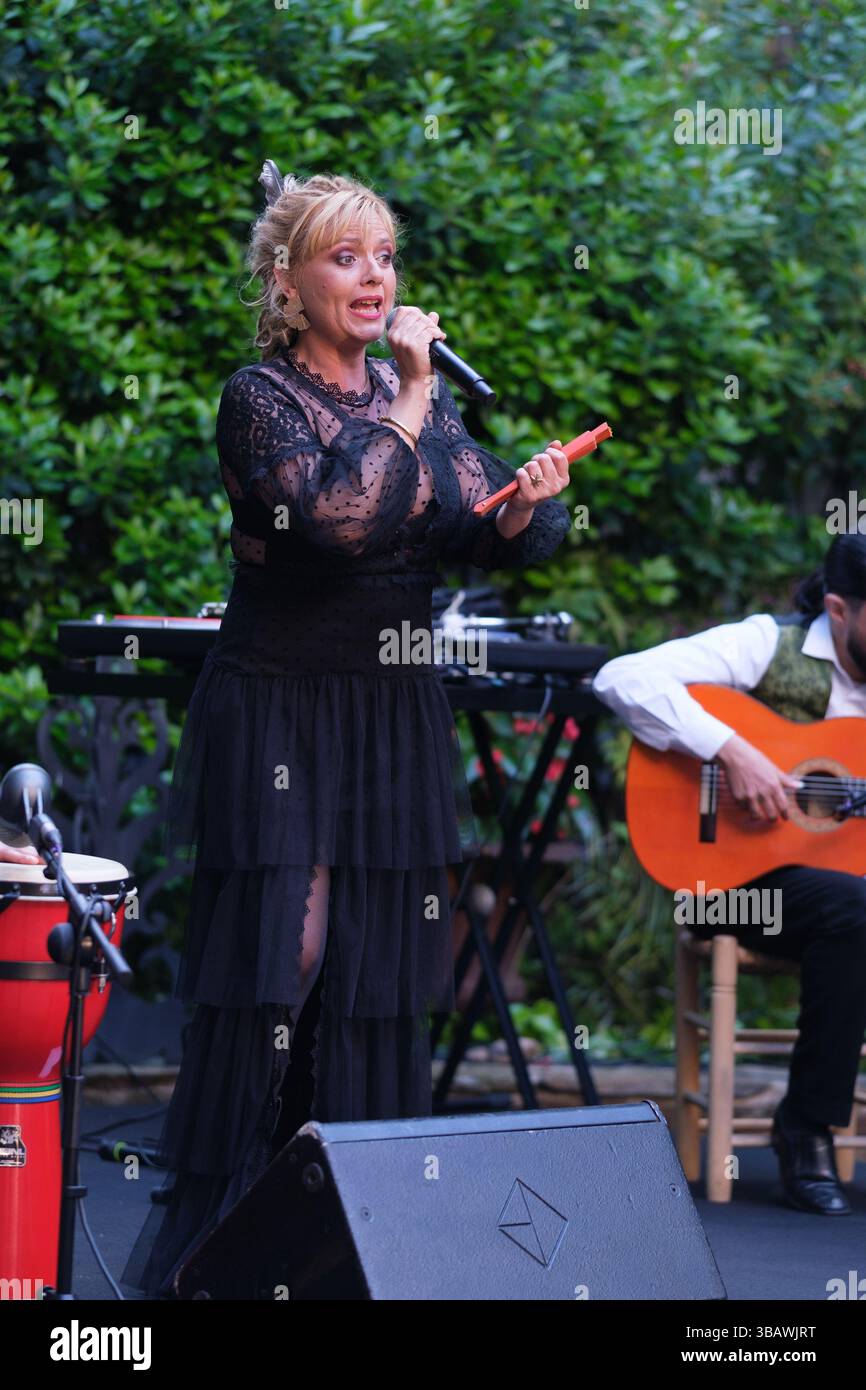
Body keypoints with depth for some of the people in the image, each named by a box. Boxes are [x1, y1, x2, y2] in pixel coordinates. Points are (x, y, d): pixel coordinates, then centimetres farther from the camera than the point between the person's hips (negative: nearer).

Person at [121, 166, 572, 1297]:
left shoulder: (418, 394, 10)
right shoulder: (261, 398, -8)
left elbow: (489, 539, 6)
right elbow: (341, 514, -25)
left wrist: (525, 504, -16)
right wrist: (411, 399, -16)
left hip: (396, 722, 6)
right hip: (278, 721, -6)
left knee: (380, 975, 5)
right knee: (273, 959, -7)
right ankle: (216, 1236, 0)